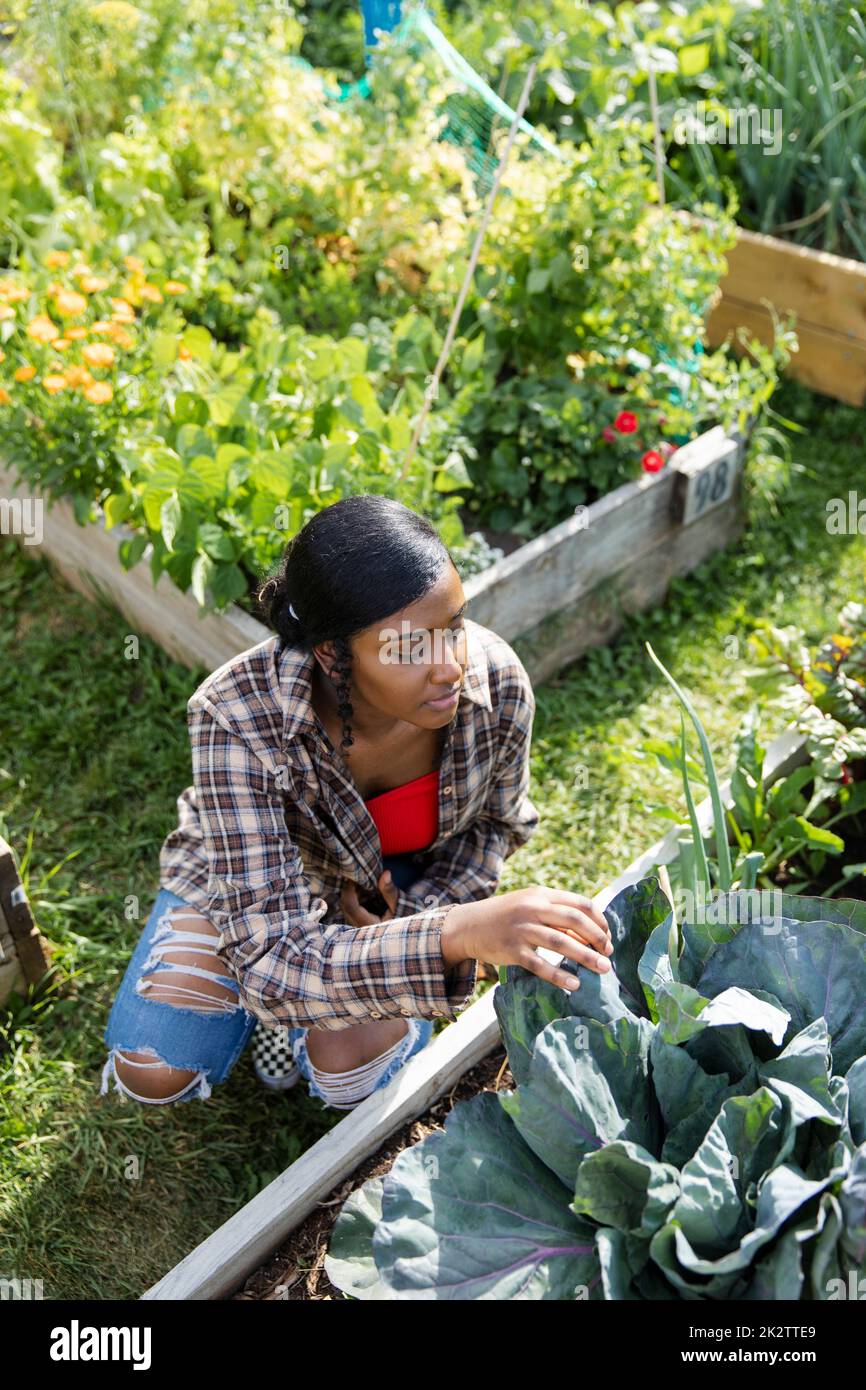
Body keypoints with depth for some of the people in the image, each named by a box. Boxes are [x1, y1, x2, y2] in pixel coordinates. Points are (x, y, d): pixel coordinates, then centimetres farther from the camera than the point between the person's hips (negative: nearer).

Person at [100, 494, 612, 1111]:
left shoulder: (497, 683, -30)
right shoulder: (238, 718, -39)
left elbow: (496, 826, -6)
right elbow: (270, 961, -42)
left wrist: (414, 913, -22)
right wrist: (455, 934, -56)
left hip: (402, 880, 1)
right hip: (244, 866, -1)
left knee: (357, 1079, -19)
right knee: (153, 1075, -11)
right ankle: (284, 1002, 19)